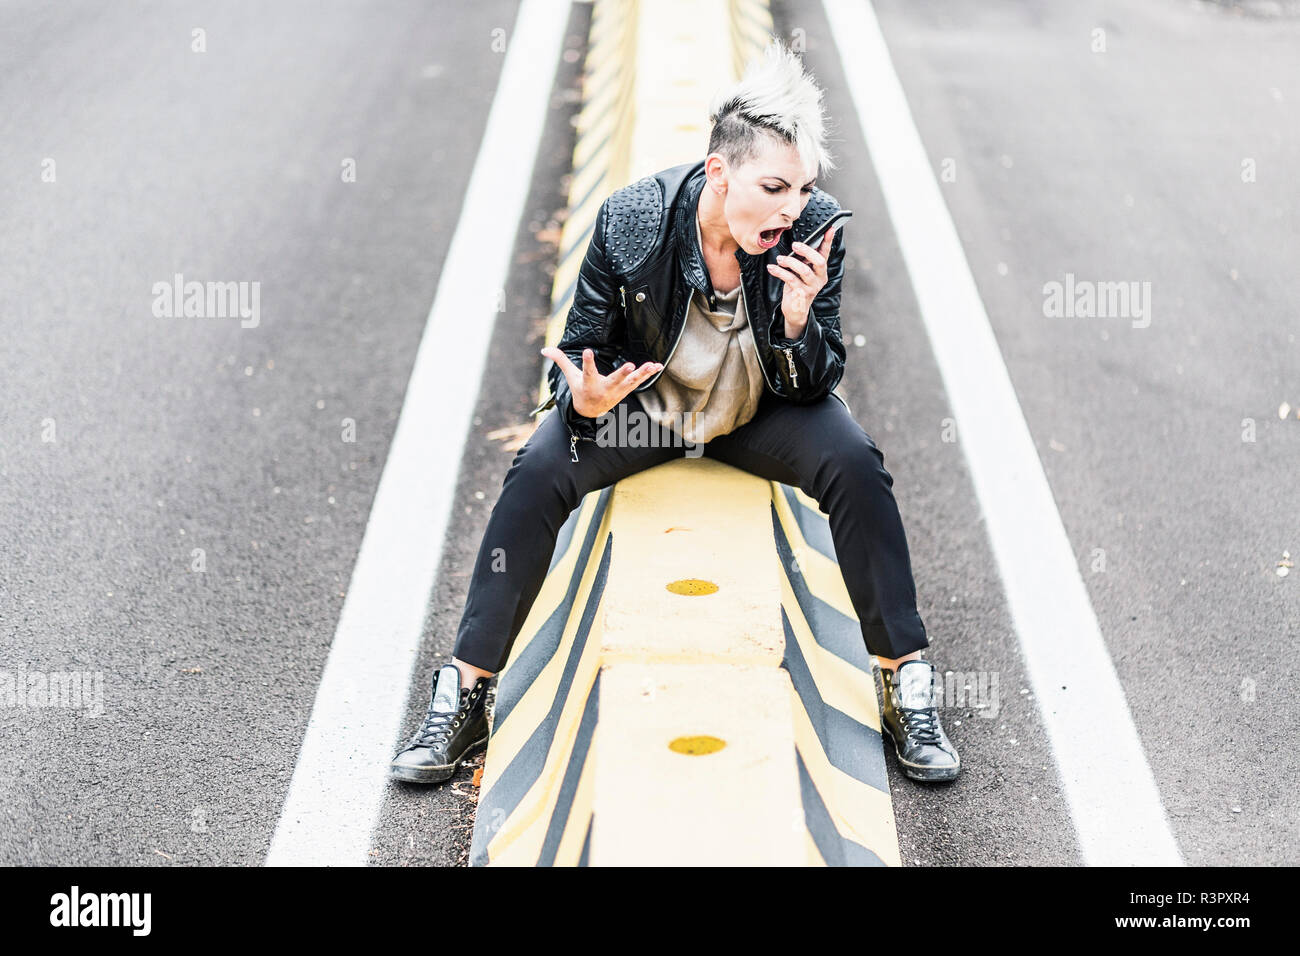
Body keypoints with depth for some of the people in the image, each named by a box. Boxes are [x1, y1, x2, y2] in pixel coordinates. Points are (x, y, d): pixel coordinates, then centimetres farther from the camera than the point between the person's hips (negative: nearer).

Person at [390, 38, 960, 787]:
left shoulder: (815, 230, -22)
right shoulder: (630, 220, -24)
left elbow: (812, 386, -14)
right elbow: (582, 347, -11)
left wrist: (799, 320, -36)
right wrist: (585, 397, -35)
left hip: (762, 411, 1)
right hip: (641, 401, 0)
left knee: (854, 463, -26)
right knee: (538, 472, -24)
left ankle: (907, 685, -11)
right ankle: (463, 697, -12)